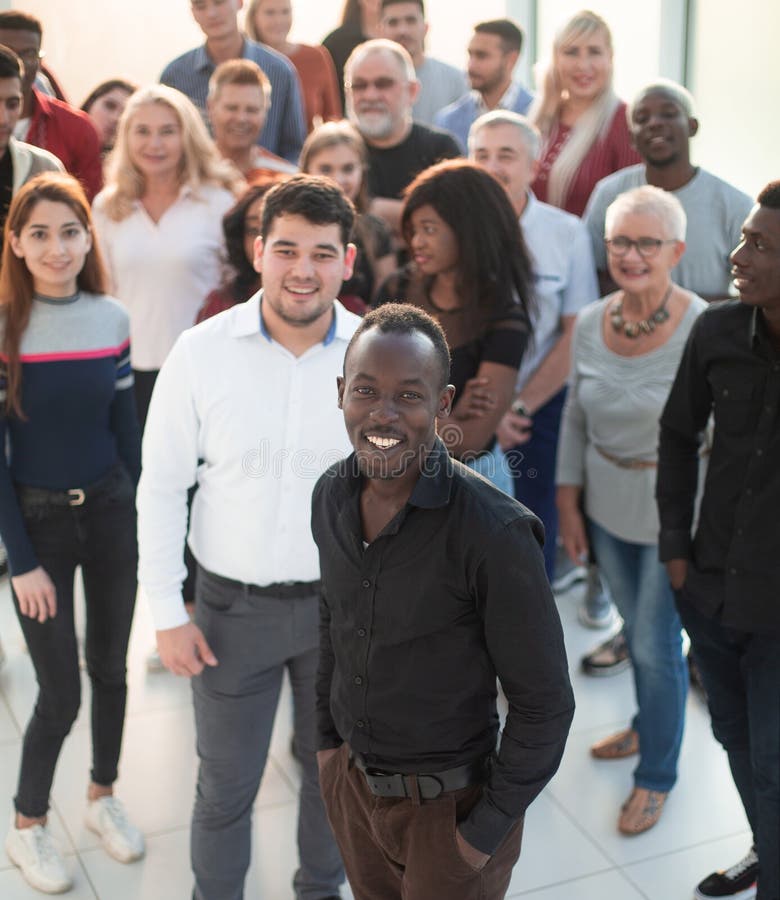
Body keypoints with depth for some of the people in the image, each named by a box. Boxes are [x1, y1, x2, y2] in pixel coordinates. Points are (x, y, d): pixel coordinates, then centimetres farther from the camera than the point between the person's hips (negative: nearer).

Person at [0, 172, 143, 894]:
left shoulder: (111, 319, -2)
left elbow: (126, 428, 6)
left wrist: (144, 520, 6)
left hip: (111, 510, 4)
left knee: (110, 668, 15)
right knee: (61, 692, 2)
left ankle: (103, 796, 39)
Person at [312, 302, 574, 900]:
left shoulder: (496, 532, -26)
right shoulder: (331, 494, -7)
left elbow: (544, 705, -18)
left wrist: (485, 833, -13)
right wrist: (327, 735, 13)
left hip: (449, 805, -5)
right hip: (348, 778, 6)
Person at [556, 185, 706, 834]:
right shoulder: (590, 324, -4)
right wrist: (568, 503, 7)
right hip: (607, 504, 5)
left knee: (656, 644, 6)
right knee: (635, 626, 22)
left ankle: (657, 773, 28)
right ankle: (647, 726, 48)